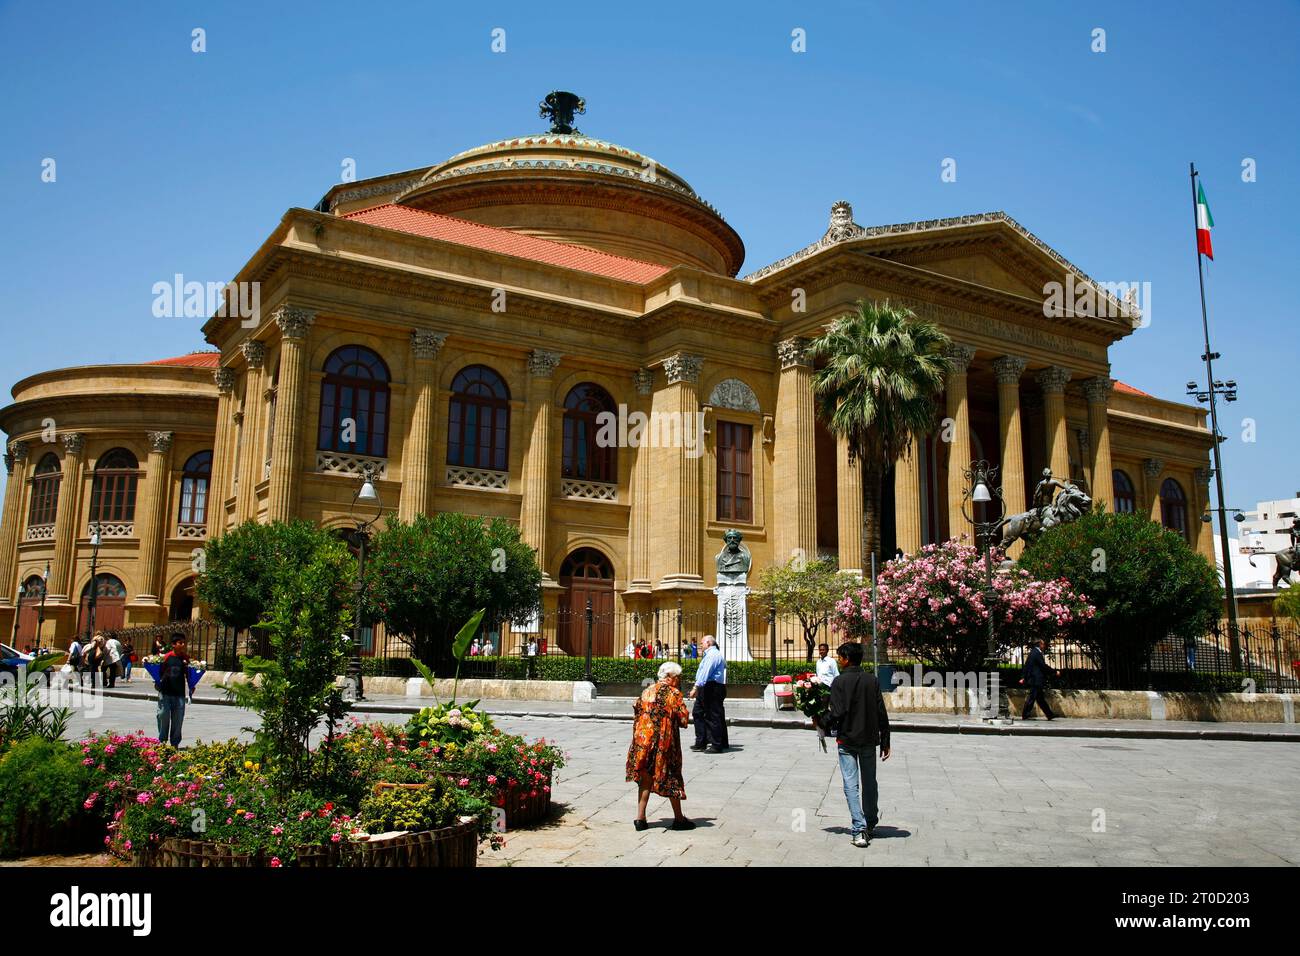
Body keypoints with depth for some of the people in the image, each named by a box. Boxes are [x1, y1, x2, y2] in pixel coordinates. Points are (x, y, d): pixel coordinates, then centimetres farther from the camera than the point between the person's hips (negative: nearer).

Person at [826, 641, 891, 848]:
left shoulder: (840, 682, -11)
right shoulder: (872, 680, 1)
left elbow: (837, 713, -18)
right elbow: (882, 714, 1)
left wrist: (822, 721, 2)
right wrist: (885, 741, 8)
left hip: (846, 740, -4)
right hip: (869, 739, 4)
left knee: (851, 785, -2)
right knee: (869, 783, 17)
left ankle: (859, 830, -11)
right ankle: (870, 824, 30)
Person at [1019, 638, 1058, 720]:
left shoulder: (1033, 652, 15)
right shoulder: (1037, 653, -15)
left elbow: (1027, 665, 19)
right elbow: (1044, 666, -16)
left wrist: (1024, 677, 23)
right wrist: (1055, 672, -8)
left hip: (1033, 679, 10)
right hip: (1037, 680, -10)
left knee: (1040, 698, 11)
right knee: (1031, 698, -5)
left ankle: (1049, 715, 16)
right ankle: (1025, 715, -2)